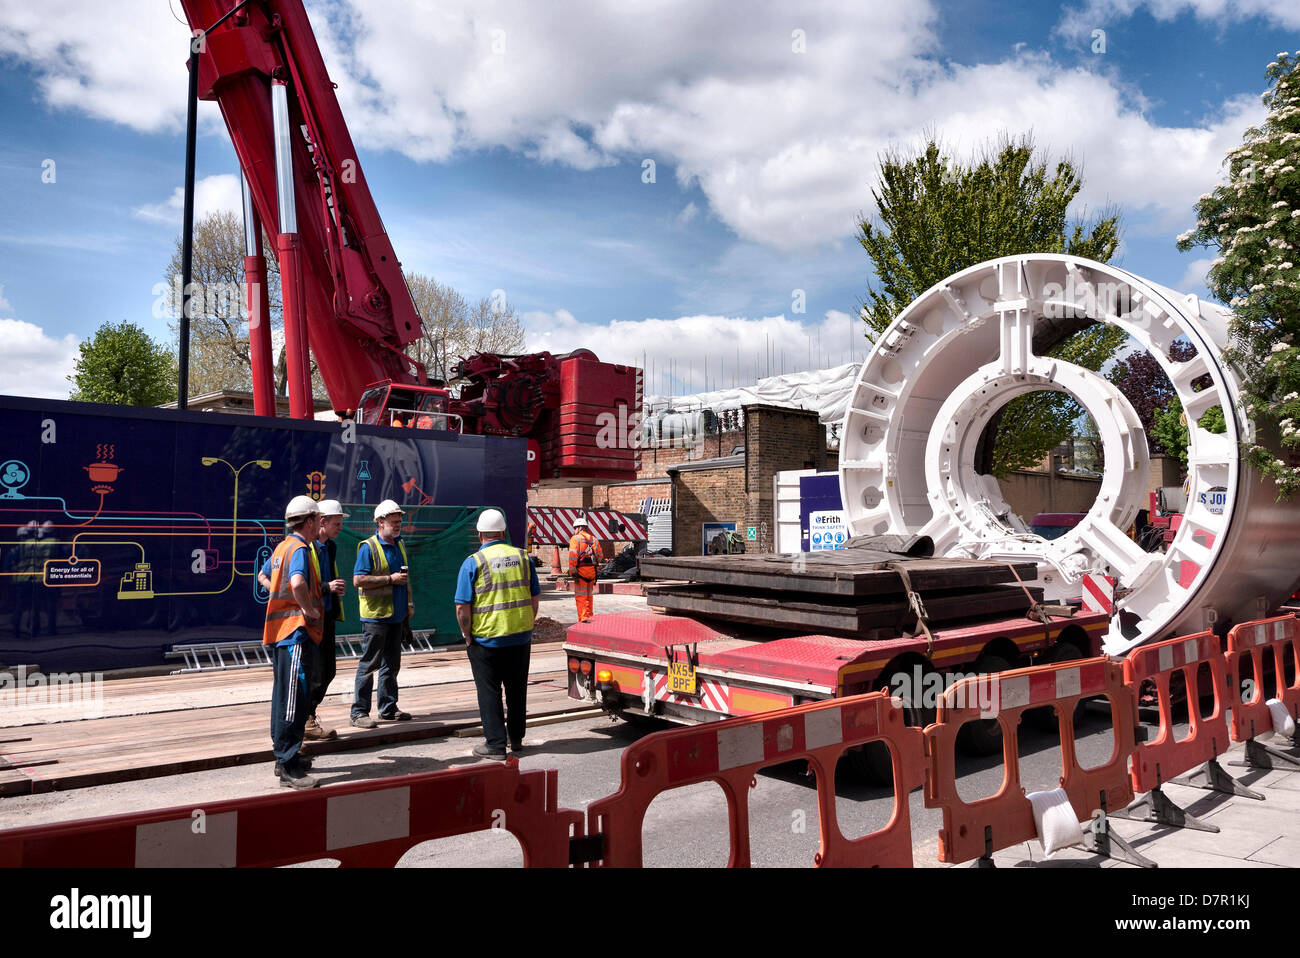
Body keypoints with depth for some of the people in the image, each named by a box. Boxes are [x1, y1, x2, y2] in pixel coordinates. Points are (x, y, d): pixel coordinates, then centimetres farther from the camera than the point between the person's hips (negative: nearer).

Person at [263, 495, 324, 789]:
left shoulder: (282, 547, 15)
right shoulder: (300, 549, -15)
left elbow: (269, 578, 30)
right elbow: (298, 583, -35)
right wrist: (310, 609, -19)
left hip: (280, 630, 11)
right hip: (297, 632, -11)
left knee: (284, 695, 17)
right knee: (295, 698, -9)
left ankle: (284, 756, 27)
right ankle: (289, 767, -7)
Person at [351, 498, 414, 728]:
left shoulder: (400, 545, 13)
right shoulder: (368, 547, -11)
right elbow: (358, 580, -18)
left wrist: (409, 603, 17)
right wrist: (390, 579, -19)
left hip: (396, 615, 8)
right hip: (375, 615, -8)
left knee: (391, 663, 13)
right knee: (369, 664, -4)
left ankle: (388, 708, 22)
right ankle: (359, 711, 3)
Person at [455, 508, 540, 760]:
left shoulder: (473, 563, -9)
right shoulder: (522, 557, 3)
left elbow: (462, 608, -11)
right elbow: (534, 598, 7)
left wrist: (468, 636, 1)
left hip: (487, 639, -4)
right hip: (520, 637, 4)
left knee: (489, 692, 7)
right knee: (517, 689, 16)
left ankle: (495, 744, 9)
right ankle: (516, 739, 27)